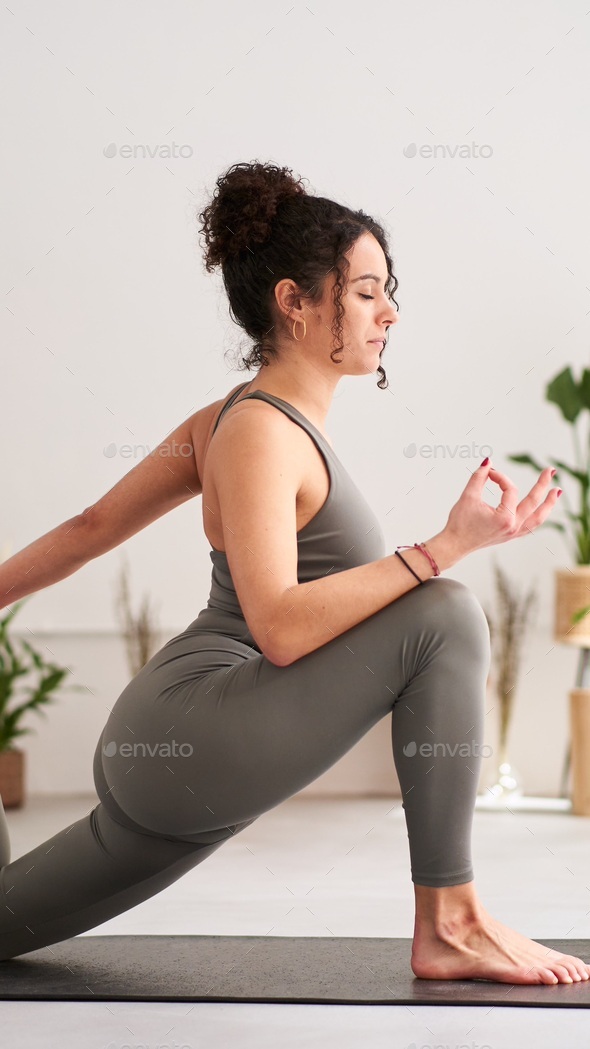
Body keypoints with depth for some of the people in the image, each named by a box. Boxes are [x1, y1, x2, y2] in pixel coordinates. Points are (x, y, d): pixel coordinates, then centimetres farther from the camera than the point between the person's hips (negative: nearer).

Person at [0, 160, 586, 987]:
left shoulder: (226, 421, 15)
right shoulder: (260, 432, -14)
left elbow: (90, 529, 21)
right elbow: (280, 627, -26)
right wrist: (445, 546, -25)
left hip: (174, 759, 10)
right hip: (191, 738, -10)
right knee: (444, 618, -20)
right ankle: (448, 924, -15)